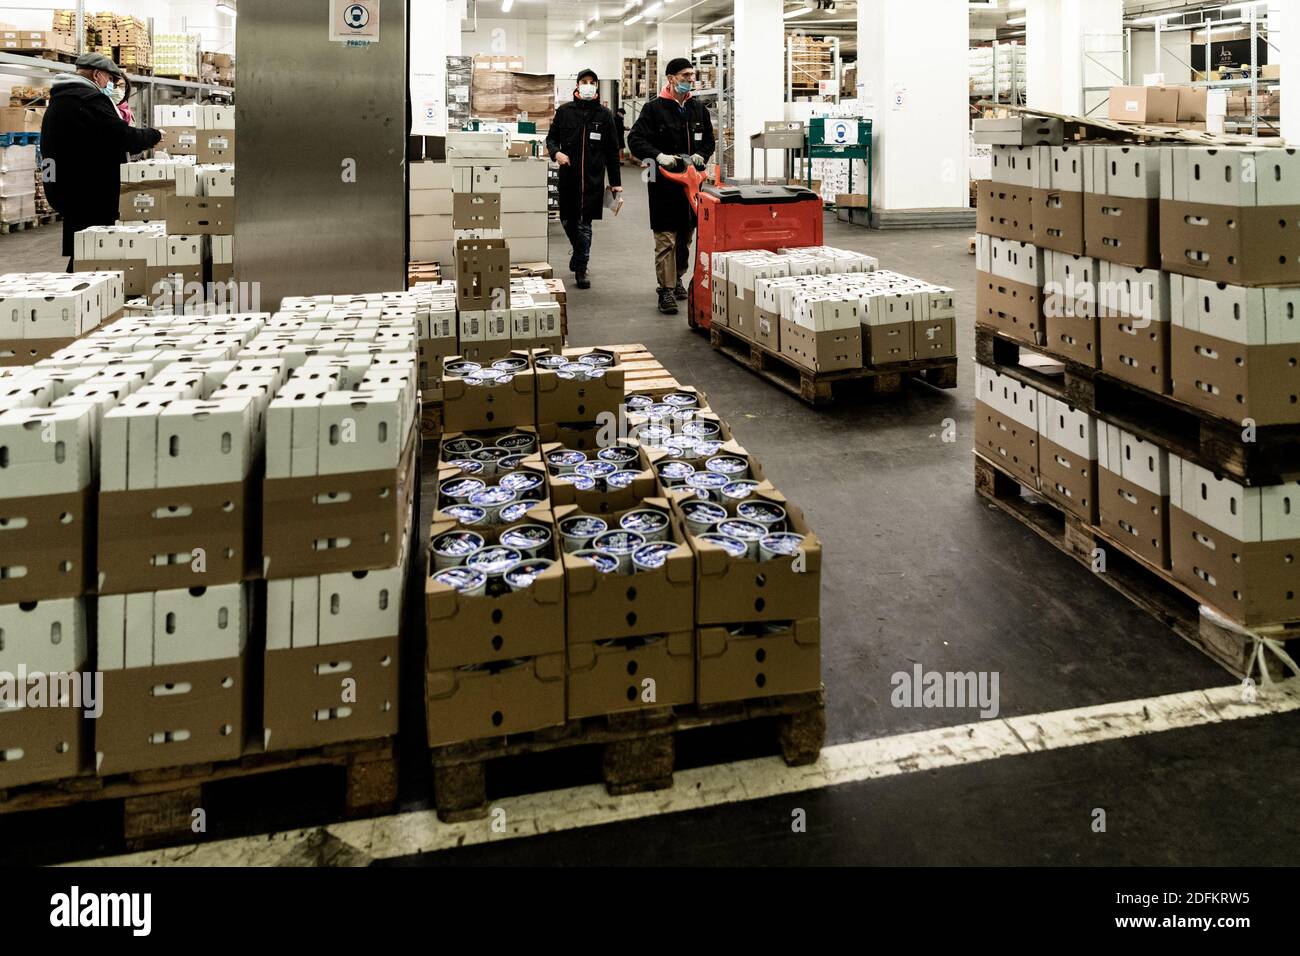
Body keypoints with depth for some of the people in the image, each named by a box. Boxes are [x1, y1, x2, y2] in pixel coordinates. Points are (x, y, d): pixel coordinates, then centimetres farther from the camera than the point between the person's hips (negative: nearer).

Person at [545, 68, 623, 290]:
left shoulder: (604, 114, 3)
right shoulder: (565, 111, 4)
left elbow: (612, 150, 5)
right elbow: (551, 138, 12)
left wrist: (615, 181, 3)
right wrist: (556, 152, -11)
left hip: (593, 178, -1)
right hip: (568, 175, 2)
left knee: (584, 224, -2)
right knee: (567, 220, 9)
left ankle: (581, 268, 9)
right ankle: (579, 253, 36)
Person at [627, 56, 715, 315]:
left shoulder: (699, 109, 13)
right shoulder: (654, 108, -3)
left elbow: (709, 141, 21)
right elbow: (635, 139, -7)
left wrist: (701, 155, 0)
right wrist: (659, 156, -21)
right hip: (664, 184, -5)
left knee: (685, 237, 13)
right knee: (665, 239, -7)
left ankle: (677, 278, 30)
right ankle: (667, 290, -5)